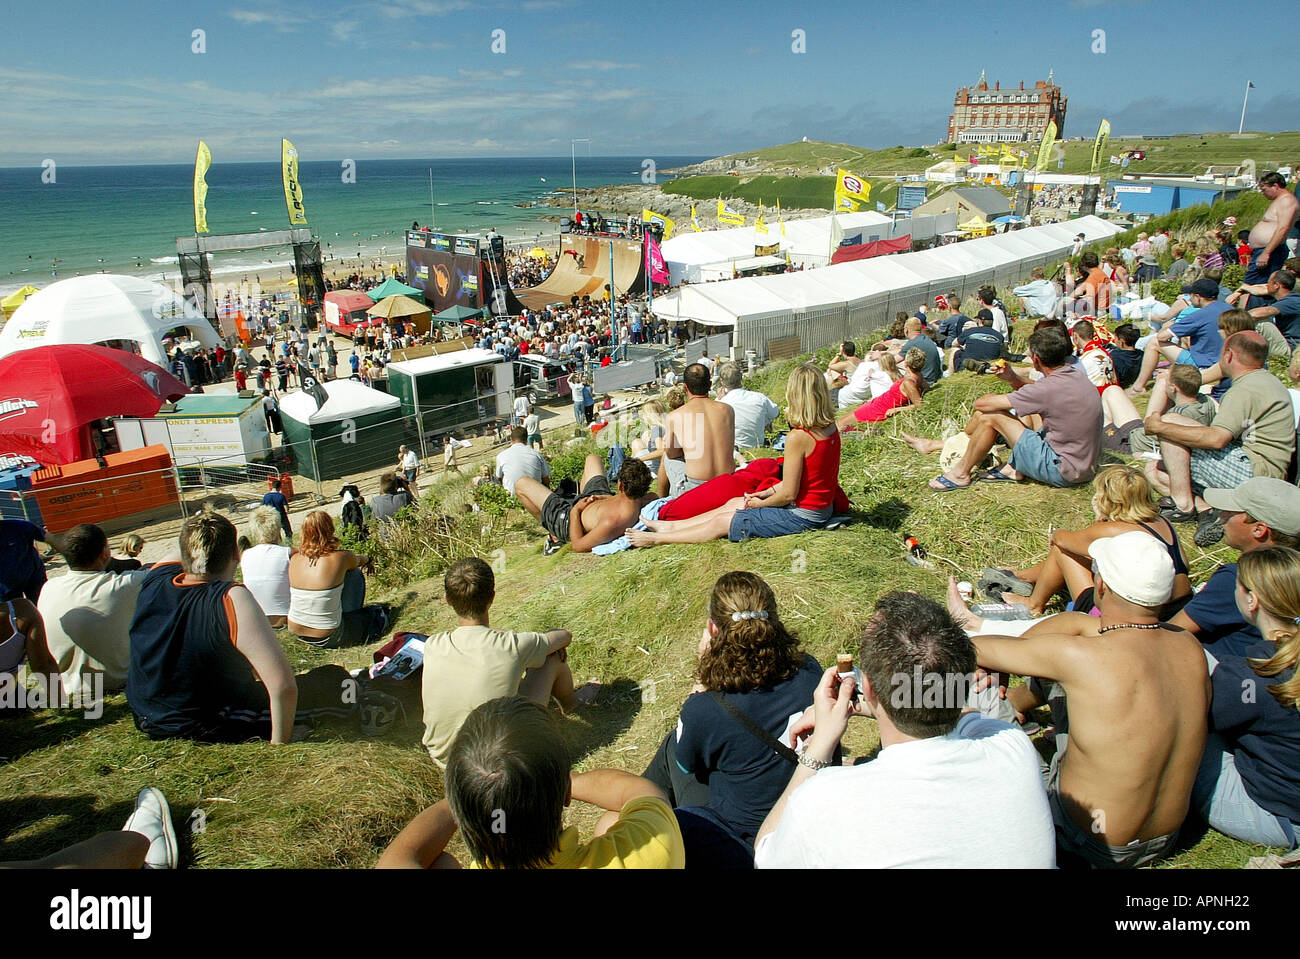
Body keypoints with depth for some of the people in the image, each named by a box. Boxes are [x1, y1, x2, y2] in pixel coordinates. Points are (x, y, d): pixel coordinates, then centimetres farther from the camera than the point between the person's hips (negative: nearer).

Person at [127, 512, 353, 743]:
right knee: (337, 681, 0)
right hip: (212, 732, -7)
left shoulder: (156, 579, -12)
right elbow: (283, 685, -32)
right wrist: (279, 744, -22)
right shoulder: (232, 600, -30)